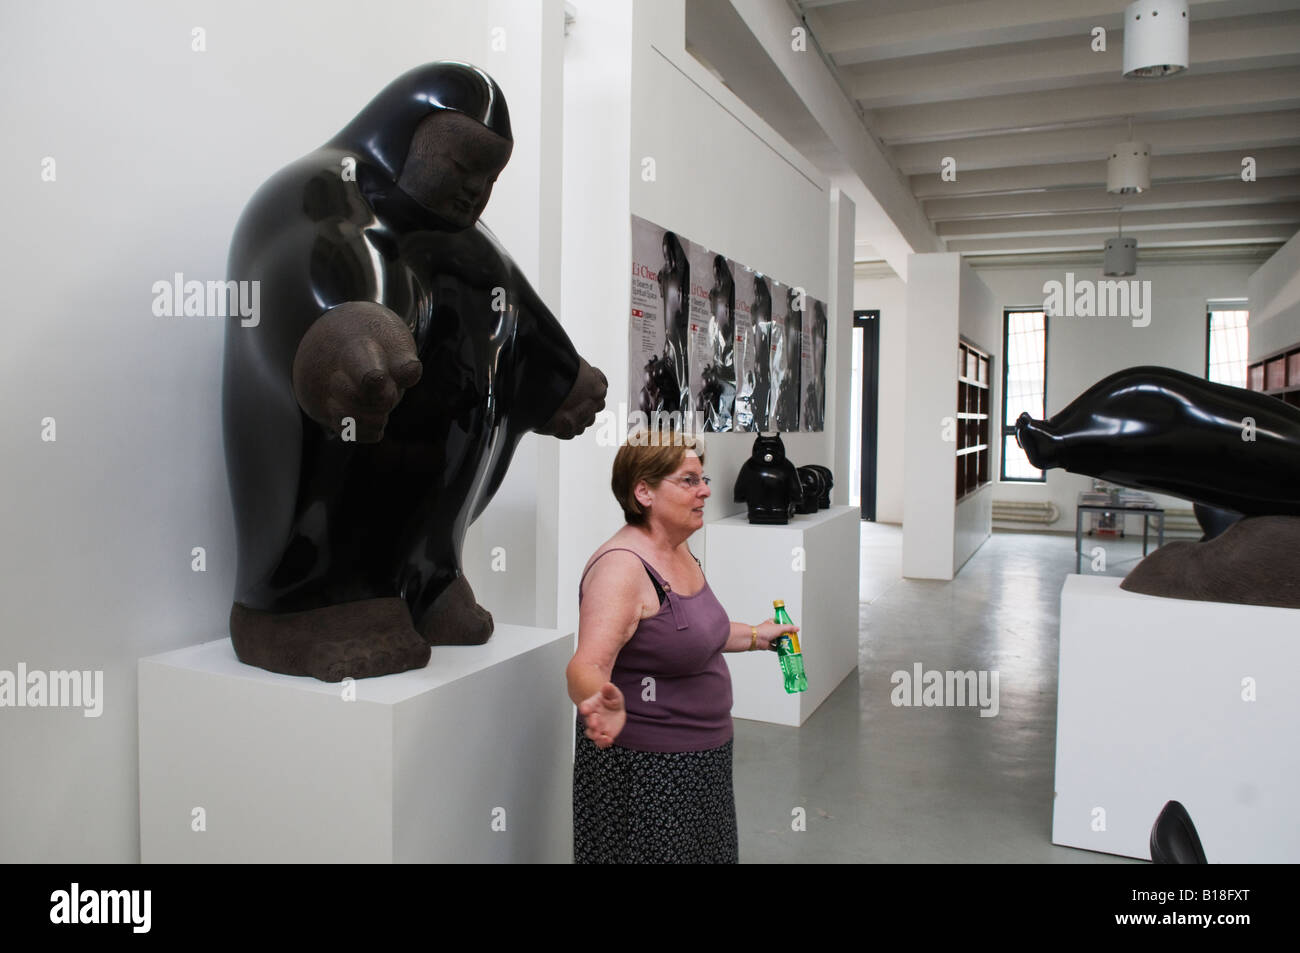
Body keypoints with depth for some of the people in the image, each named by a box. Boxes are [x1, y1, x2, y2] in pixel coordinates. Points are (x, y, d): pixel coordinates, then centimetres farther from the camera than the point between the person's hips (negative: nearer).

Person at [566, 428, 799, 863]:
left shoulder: (679, 551, 5)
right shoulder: (621, 566, -24)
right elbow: (587, 666, -36)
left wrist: (754, 636, 23)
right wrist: (605, 702, -55)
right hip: (644, 768, -9)